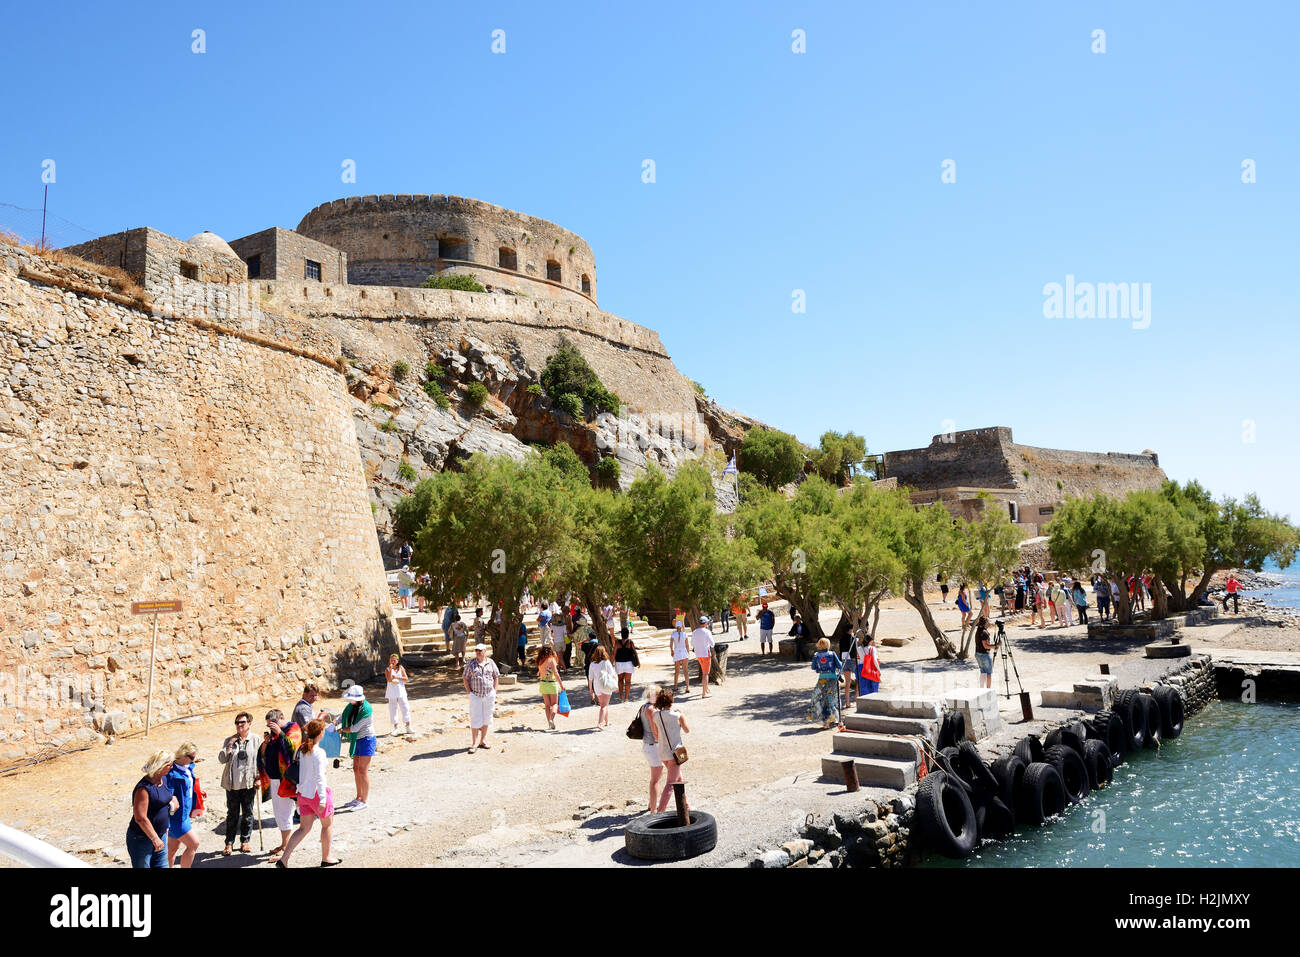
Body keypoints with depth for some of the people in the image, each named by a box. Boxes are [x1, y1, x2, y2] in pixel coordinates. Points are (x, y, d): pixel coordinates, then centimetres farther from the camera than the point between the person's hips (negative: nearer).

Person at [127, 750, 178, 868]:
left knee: (163, 865, 11)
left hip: (160, 835, 8)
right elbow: (140, 818, -26)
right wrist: (155, 838, -23)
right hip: (141, 839, -8)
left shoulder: (163, 779, 3)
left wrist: (173, 800, 2)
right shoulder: (144, 788, -24)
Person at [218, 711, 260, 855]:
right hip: (232, 784, 1)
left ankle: (245, 841, 20)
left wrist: (258, 778, -3)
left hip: (249, 784, -1)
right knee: (232, 814, 5)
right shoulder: (229, 740, 5)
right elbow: (221, 759, -1)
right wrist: (229, 746, -14)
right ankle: (229, 843, 14)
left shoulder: (255, 740, 0)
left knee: (247, 813, 7)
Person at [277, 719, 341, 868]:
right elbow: (319, 777, -22)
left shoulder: (302, 749, 3)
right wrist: (322, 799, -20)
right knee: (328, 824, 14)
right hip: (316, 793, -7)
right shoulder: (319, 752, -19)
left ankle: (284, 859, 5)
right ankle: (325, 858, 24)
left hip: (303, 793, 7)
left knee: (304, 828, 14)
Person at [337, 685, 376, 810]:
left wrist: (341, 730, -10)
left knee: (363, 771, -5)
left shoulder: (366, 709, -24)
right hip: (357, 740, 8)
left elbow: (355, 728, -22)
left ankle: (363, 802, 4)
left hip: (367, 740, -8)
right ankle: (358, 798, 26)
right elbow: (343, 716, 7)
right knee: (356, 769, 14)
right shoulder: (352, 705, 1)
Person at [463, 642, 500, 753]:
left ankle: (483, 740, 24)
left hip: (489, 695, 2)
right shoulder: (471, 663, -3)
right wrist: (469, 693, -6)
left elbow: (496, 677, 11)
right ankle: (474, 744, 1)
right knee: (475, 719, -3)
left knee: (486, 718, 11)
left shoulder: (490, 663, 3)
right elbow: (466, 679, 1)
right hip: (475, 695, -2)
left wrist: (494, 691, 4)